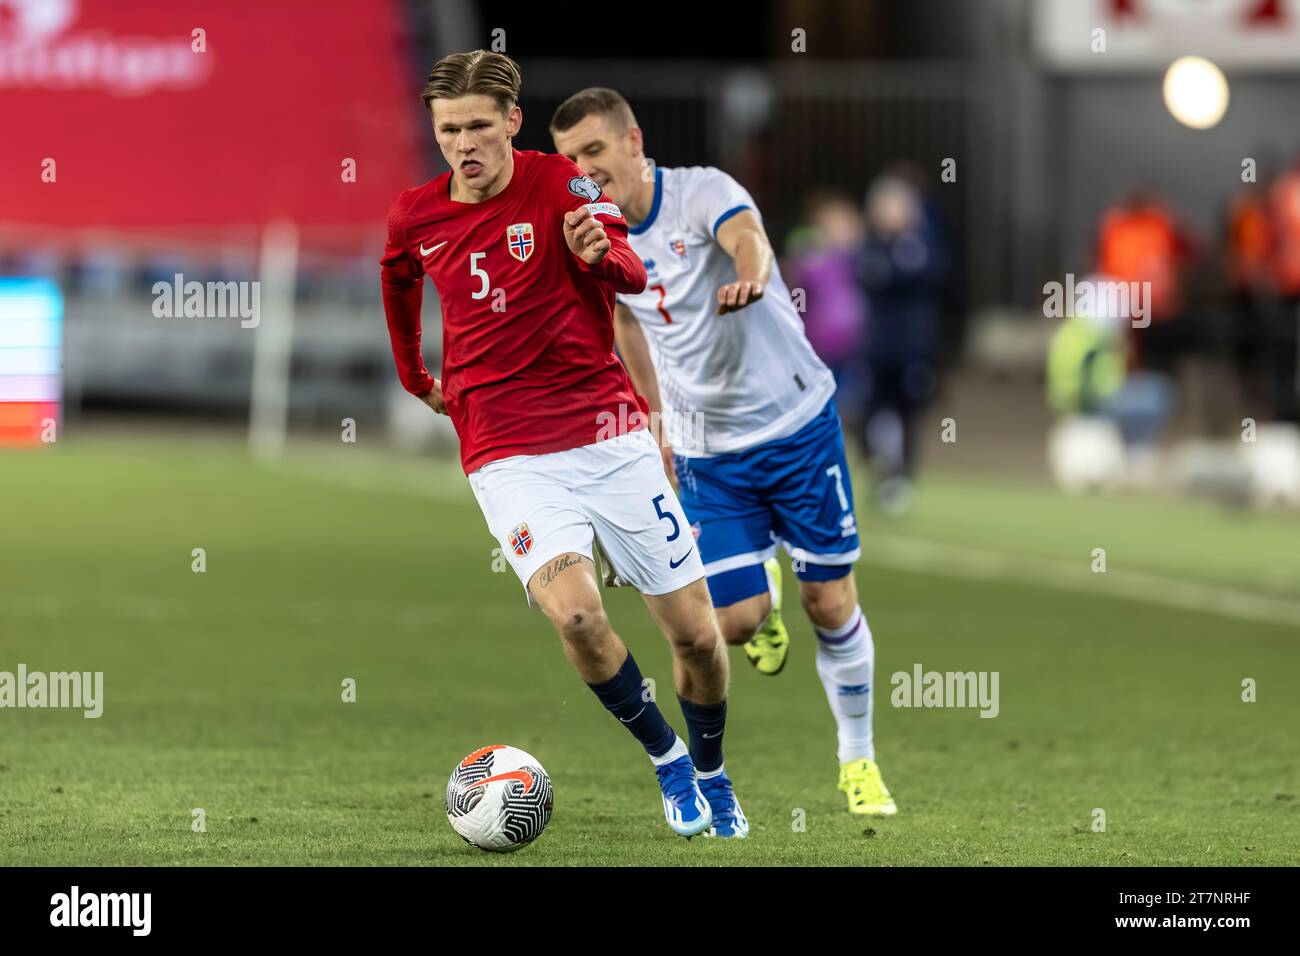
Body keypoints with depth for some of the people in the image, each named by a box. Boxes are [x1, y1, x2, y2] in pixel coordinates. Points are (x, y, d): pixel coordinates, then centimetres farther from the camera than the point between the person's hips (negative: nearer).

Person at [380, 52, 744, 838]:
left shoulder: (560, 184, -6)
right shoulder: (416, 218, 4)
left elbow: (632, 274, -21)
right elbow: (399, 280, 28)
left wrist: (602, 252, -43)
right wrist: (415, 377, 34)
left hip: (610, 434, -1)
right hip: (509, 455, 1)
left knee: (696, 633, 1)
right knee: (575, 611, -26)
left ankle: (711, 776, 30)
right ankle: (666, 757, -2)